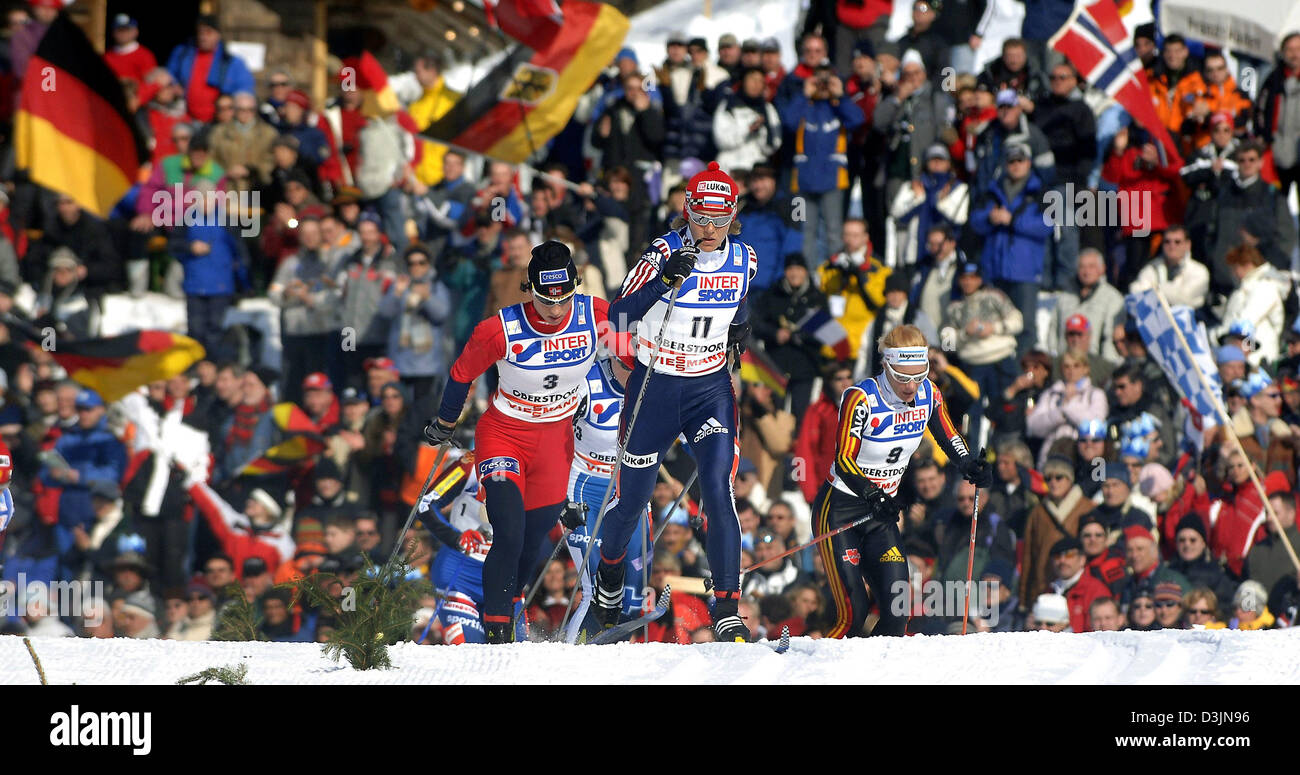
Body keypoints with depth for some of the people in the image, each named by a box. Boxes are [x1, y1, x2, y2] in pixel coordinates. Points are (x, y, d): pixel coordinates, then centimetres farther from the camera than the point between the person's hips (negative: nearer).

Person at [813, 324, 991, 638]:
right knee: (852, 614, -17)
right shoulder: (862, 399, -21)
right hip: (839, 509, -5)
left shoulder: (927, 394, -5)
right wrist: (872, 496, -38)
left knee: (897, 614, -9)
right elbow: (844, 459, -22)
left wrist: (968, 465, -9)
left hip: (881, 509, 5)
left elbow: (947, 435, 11)